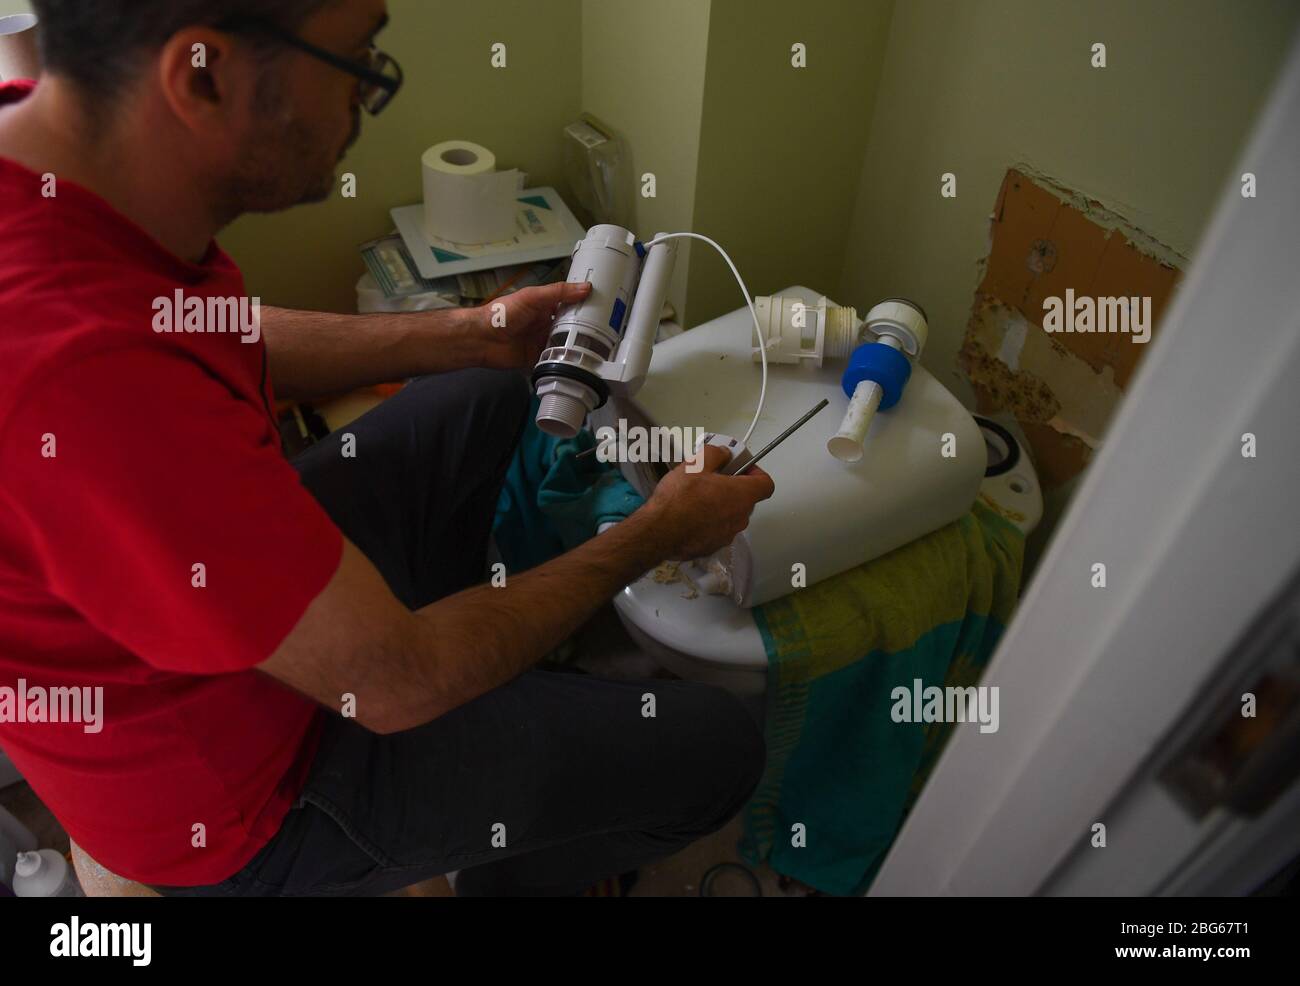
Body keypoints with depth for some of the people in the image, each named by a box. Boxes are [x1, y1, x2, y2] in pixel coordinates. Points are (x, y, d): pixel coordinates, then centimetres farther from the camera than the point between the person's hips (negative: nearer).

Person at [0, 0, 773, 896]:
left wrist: (477, 333, 3)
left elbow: (239, 342, 6)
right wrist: (658, 532, -16)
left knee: (496, 391, 18)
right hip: (239, 793, -7)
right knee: (717, 748, -2)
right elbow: (398, 685, -28)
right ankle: (508, 872, 32)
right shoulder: (94, 384, -42)